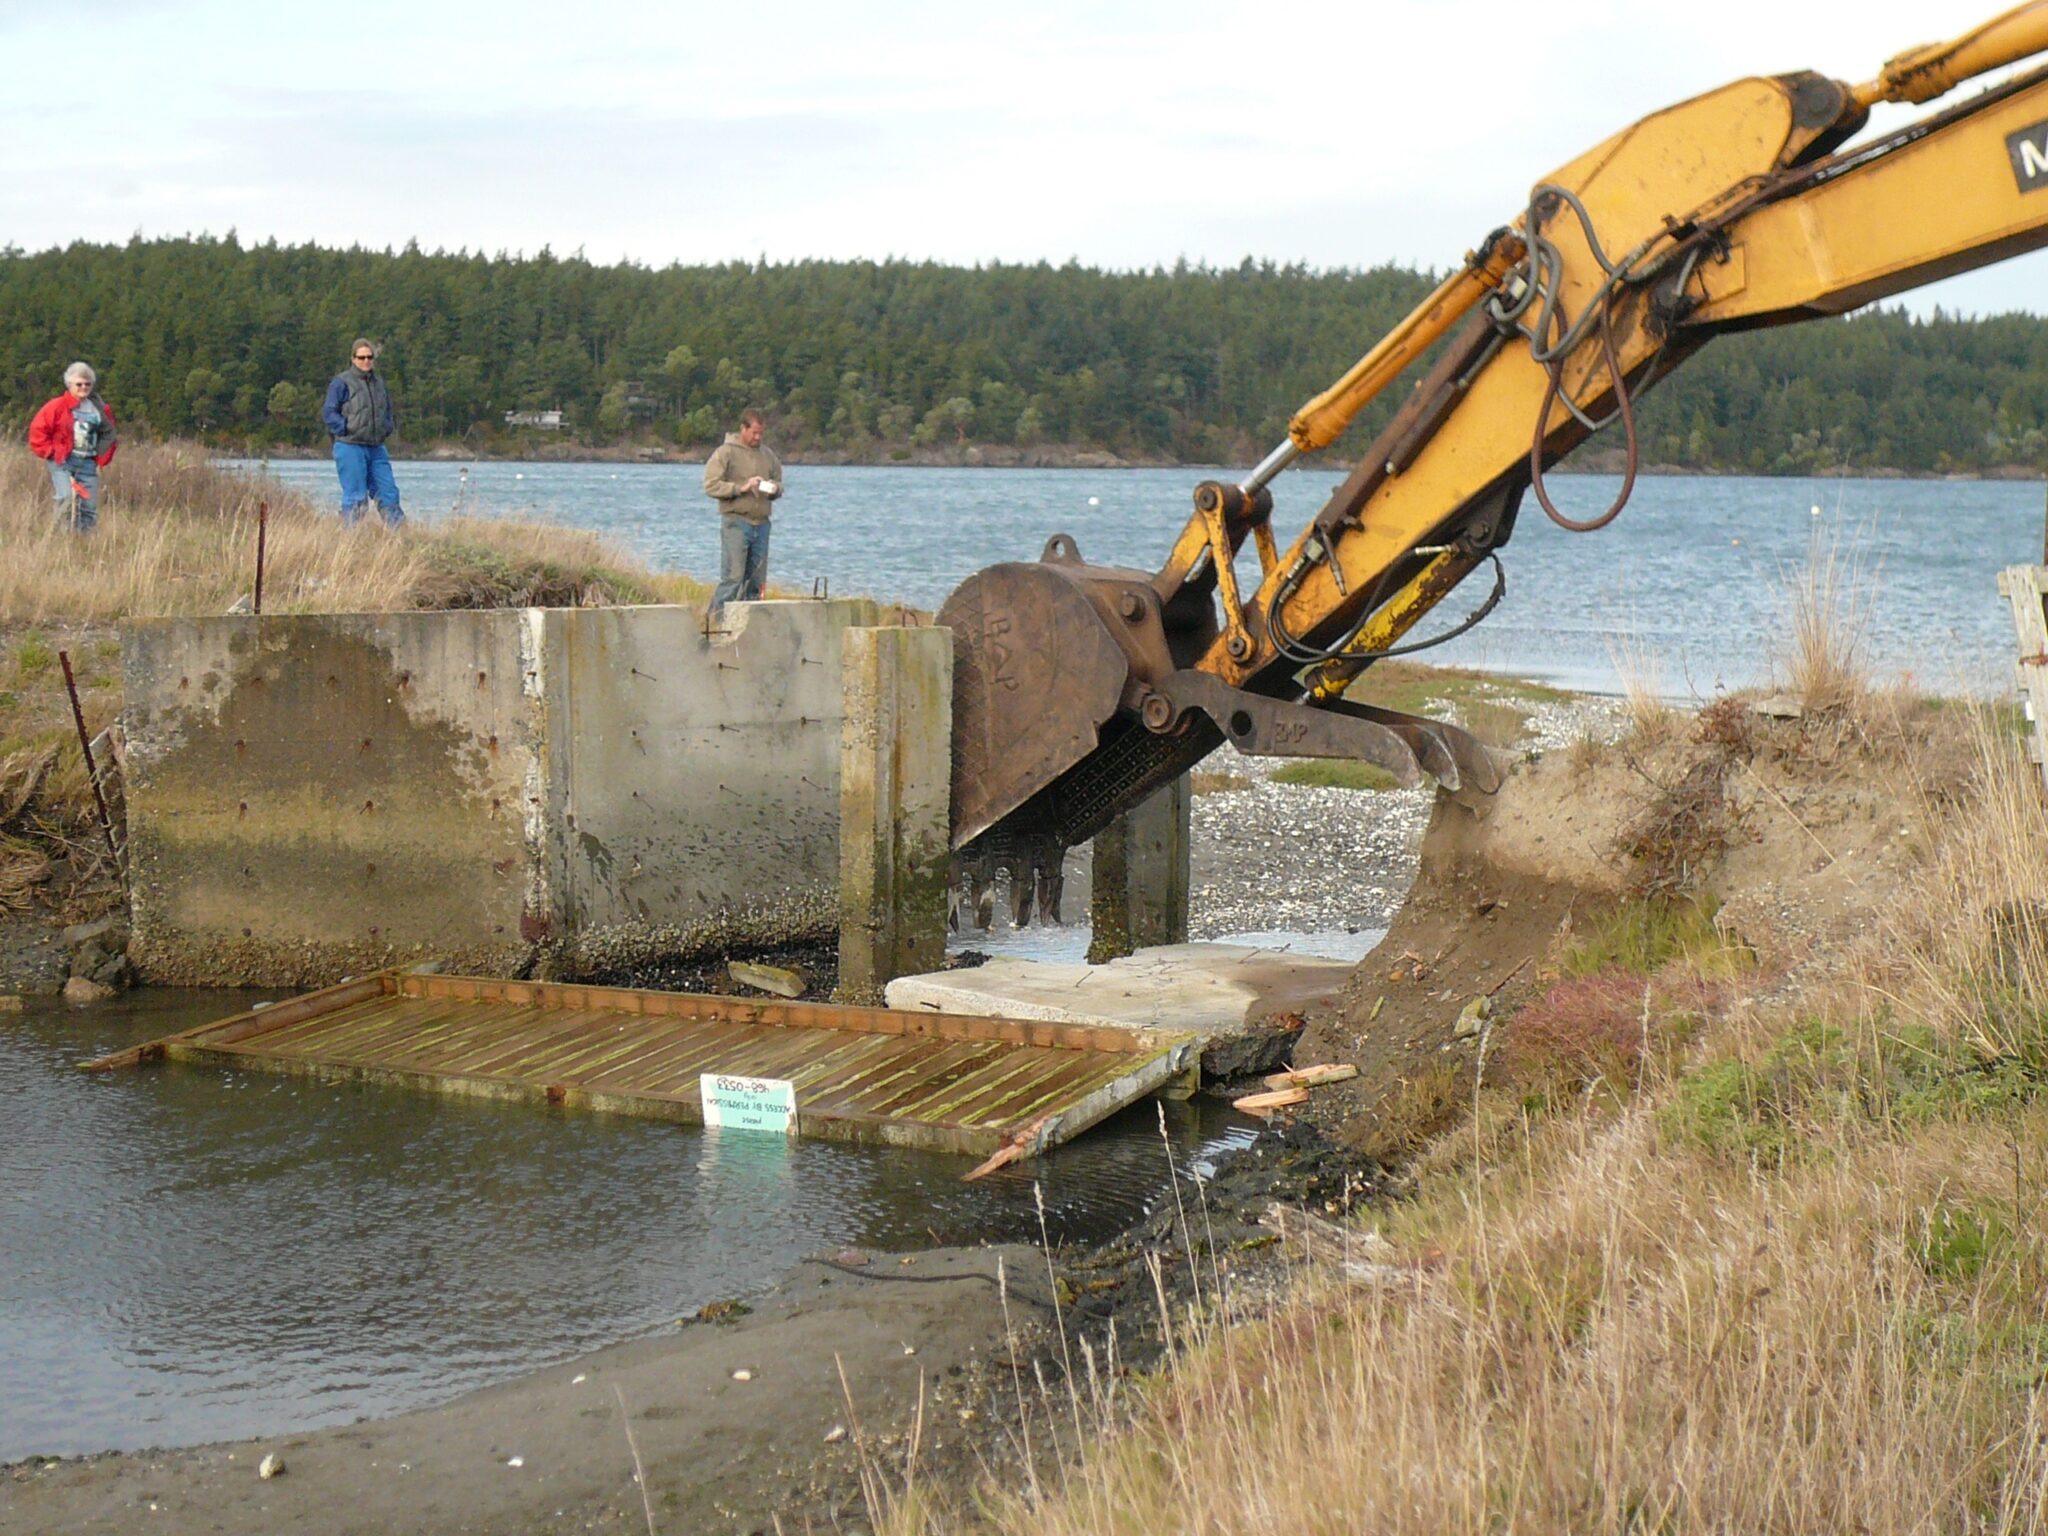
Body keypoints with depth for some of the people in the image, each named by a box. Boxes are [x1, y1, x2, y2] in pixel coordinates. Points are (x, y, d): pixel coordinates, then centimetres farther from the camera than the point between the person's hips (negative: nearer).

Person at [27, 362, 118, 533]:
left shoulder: (100, 409, 9)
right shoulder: (58, 407, -3)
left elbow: (108, 436, 21)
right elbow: (38, 430, -2)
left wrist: (101, 460, 12)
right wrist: (51, 452, -5)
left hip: (88, 463, 4)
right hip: (63, 462, -4)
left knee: (90, 508, 0)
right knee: (67, 500, -23)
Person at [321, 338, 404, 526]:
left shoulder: (379, 384, 15)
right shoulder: (342, 382, -4)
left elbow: (389, 412, 25)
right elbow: (328, 412, -7)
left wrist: (387, 427, 7)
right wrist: (347, 429, -14)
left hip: (376, 447, 6)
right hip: (350, 447, -6)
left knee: (389, 492, 1)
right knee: (355, 497, -5)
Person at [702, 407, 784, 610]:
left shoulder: (767, 456, 16)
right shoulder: (725, 453, -2)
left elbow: (778, 481, 25)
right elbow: (711, 486, -8)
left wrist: (775, 489, 1)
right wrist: (741, 488, -17)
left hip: (761, 523, 6)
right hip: (736, 522, -6)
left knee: (757, 581, 7)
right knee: (732, 578, -13)